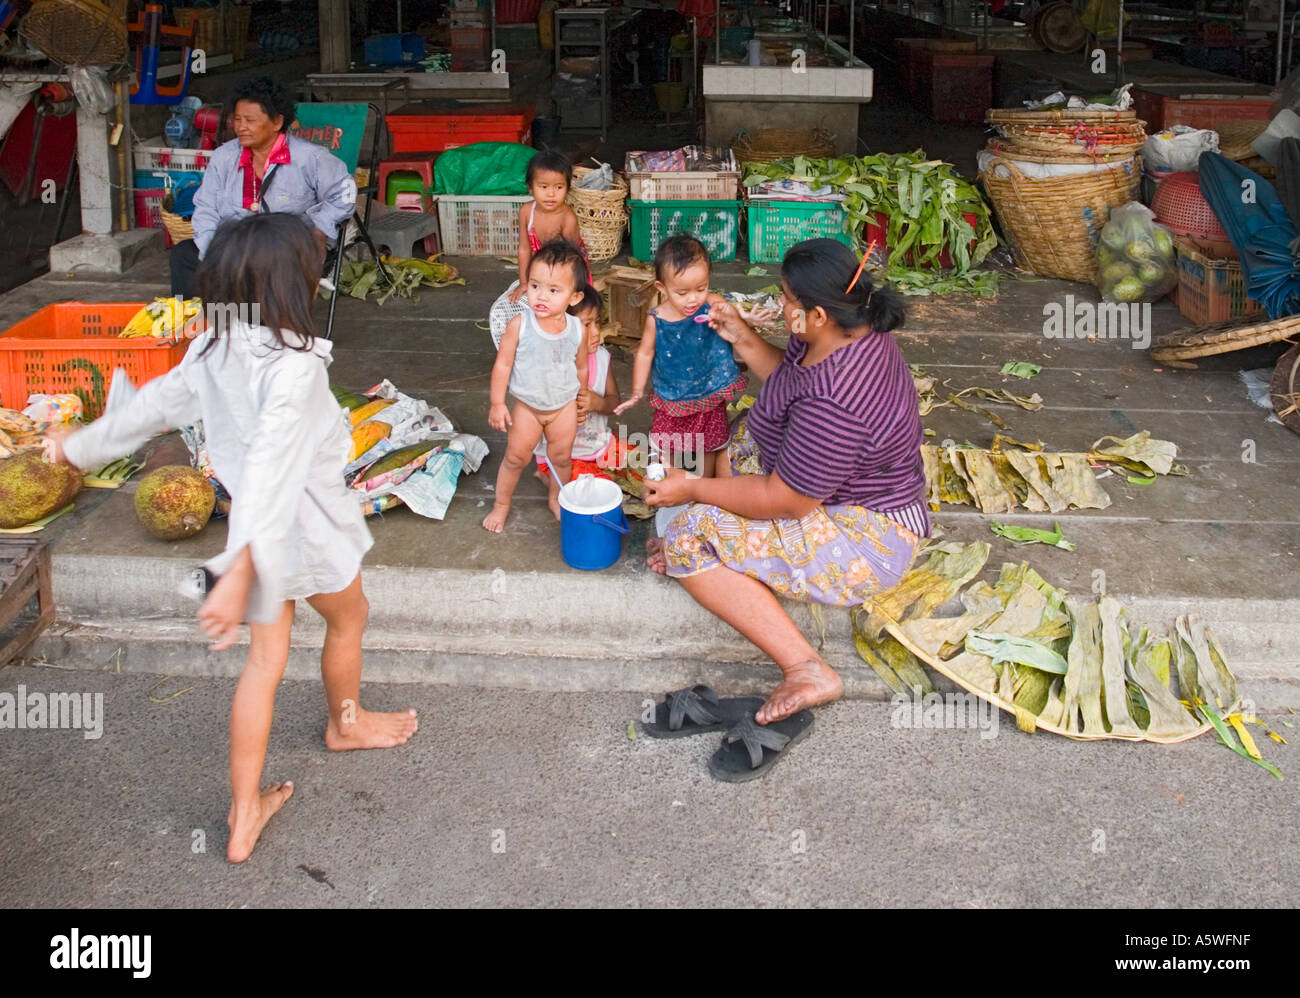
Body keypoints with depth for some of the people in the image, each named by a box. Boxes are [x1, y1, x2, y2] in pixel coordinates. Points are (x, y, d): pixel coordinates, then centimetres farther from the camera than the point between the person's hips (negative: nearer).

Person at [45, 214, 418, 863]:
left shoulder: (212, 351, -6)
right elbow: (269, 470, -38)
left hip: (261, 533, 6)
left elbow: (150, 406, 8)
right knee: (348, 619, 25)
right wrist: (239, 575, -44)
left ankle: (245, 817, 21)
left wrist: (77, 447, 26)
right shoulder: (293, 366, -29)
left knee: (264, 661, 15)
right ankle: (346, 724, 53)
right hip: (307, 529, -6)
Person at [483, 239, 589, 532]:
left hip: (564, 406, 2)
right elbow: (503, 365, -14)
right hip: (527, 406, -1)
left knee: (561, 457, 16)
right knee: (516, 457, 11)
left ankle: (557, 499, 41)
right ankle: (501, 503, 31)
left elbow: (581, 368, 1)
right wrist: (497, 404, -12)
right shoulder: (519, 326, -22)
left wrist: (581, 403, 11)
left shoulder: (577, 330, -15)